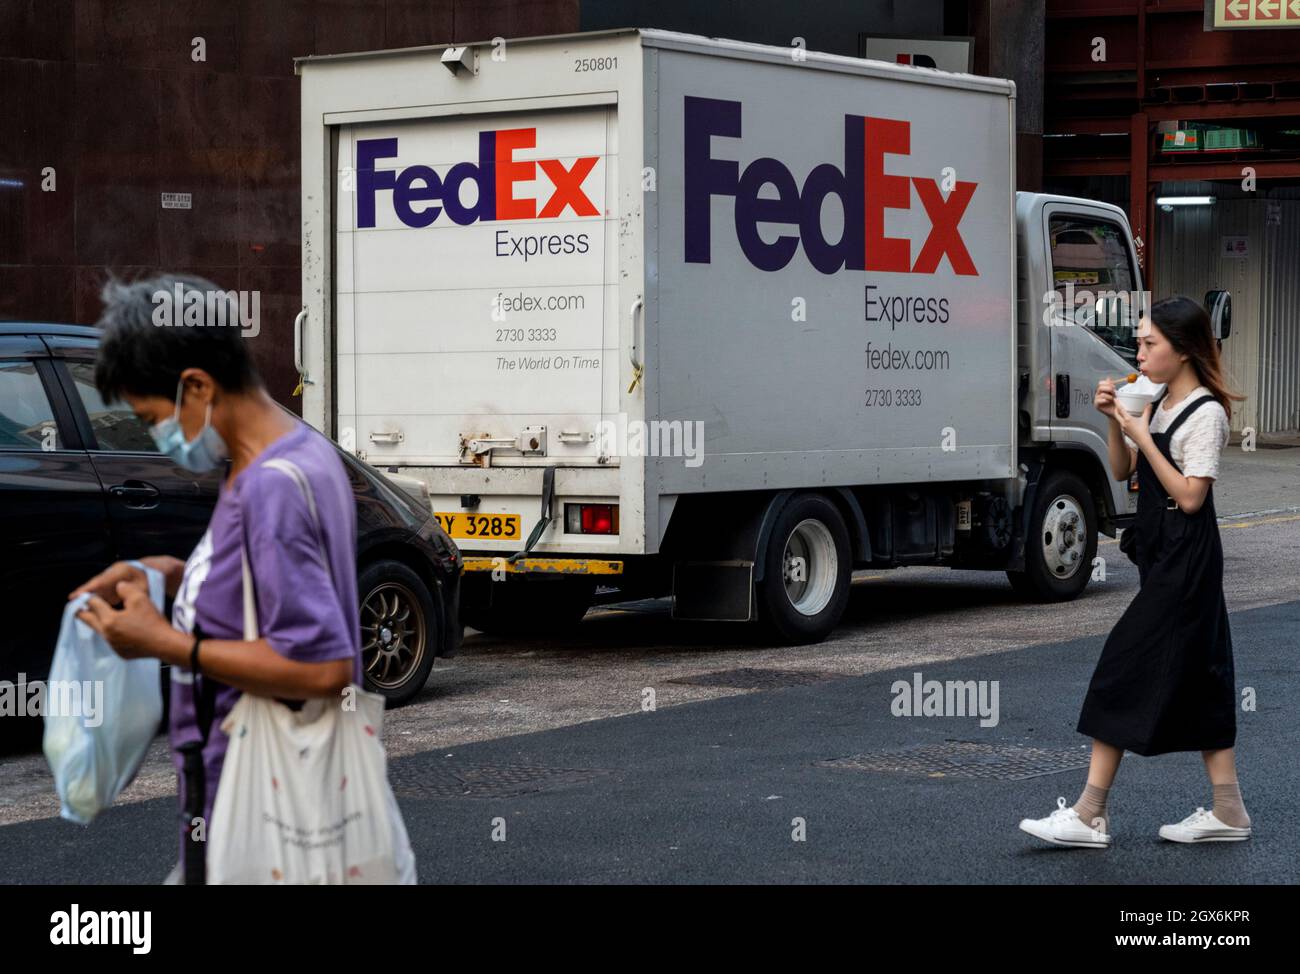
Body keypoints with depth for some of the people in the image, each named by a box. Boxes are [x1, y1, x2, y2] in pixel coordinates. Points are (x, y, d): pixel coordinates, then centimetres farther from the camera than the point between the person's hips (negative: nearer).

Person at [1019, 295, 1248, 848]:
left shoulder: (1205, 414, -14)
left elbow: (1190, 497, -19)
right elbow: (1122, 471, 13)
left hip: (1185, 560, -9)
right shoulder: (1157, 405, 12)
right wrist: (1116, 423, -4)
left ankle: (1089, 817, -7)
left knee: (1126, 671, -9)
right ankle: (1227, 812, 15)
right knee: (1197, 675, 10)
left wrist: (1142, 436, -19)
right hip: (1163, 555, 9)